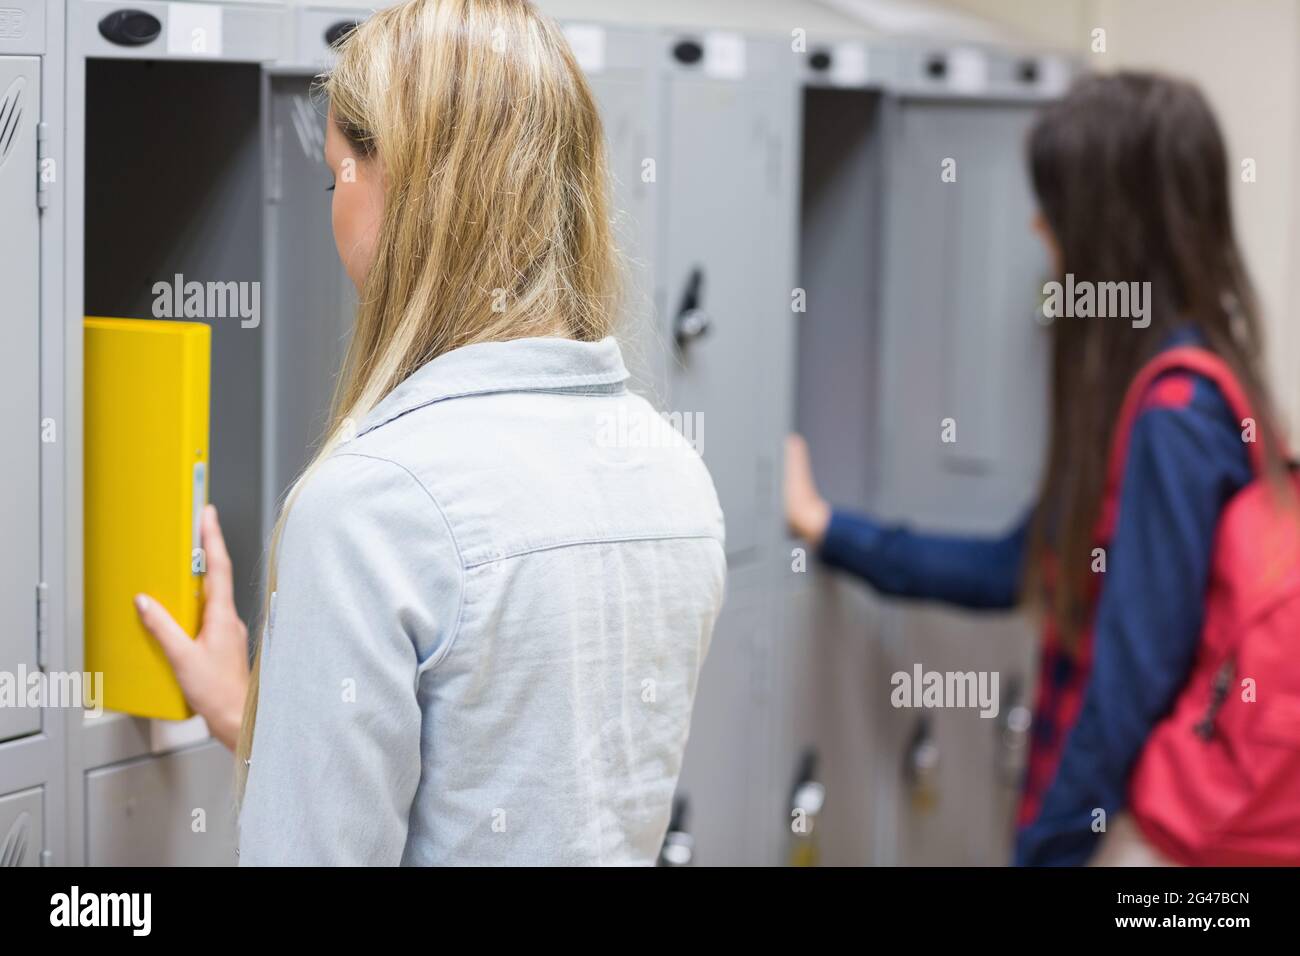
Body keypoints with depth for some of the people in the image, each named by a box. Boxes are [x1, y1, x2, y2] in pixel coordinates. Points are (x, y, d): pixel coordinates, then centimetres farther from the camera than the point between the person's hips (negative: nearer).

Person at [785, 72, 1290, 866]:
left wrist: (1049, 844, -17)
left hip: (1131, 822, -9)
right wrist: (831, 530, 19)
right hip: (1103, 799, 9)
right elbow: (1024, 569, 14)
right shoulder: (1146, 389, 8)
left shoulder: (1172, 414, -21)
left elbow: (1136, 670, -22)